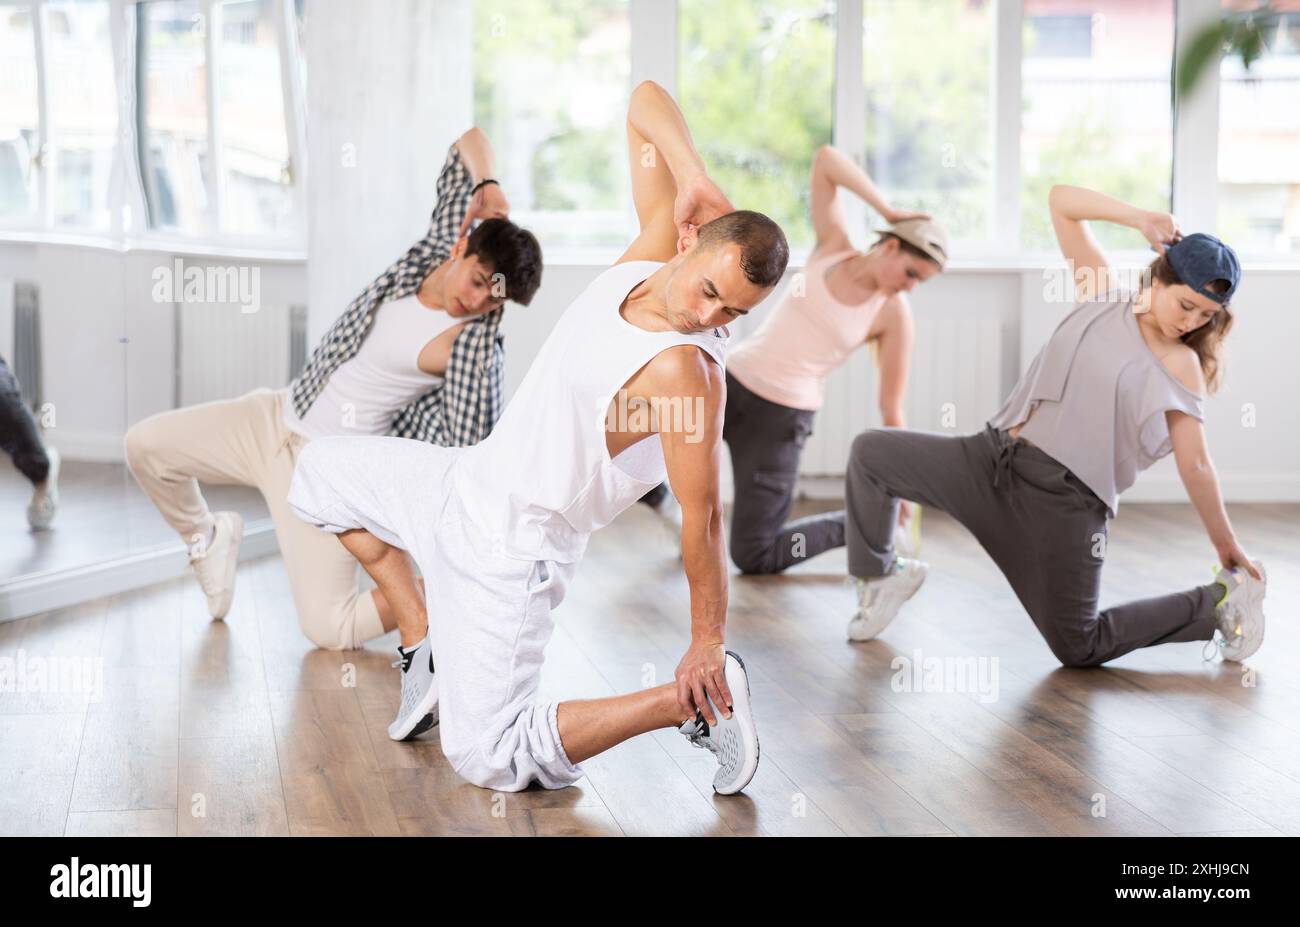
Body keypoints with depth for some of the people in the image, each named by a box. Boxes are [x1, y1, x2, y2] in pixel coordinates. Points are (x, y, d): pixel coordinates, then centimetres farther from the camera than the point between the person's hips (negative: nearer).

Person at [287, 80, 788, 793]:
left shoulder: (684, 370, -29)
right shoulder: (653, 249, -9)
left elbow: (702, 518, -24)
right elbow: (646, 100, -2)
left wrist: (707, 647, -19)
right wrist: (693, 174, -19)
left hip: (509, 547, -9)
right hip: (476, 477, 9)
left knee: (488, 760, -9)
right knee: (321, 473, 27)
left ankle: (696, 700, -6)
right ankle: (427, 647, 24)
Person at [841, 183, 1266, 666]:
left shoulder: (1181, 366, -2)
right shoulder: (1106, 297, 8)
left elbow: (1195, 465, -1)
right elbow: (1061, 201, 8)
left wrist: (1227, 544, 0)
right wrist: (1138, 218, 0)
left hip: (1063, 497, -5)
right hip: (992, 458, 5)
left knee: (1078, 649, -3)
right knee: (871, 452, -4)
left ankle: (1218, 602, 17)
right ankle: (883, 577, 17)